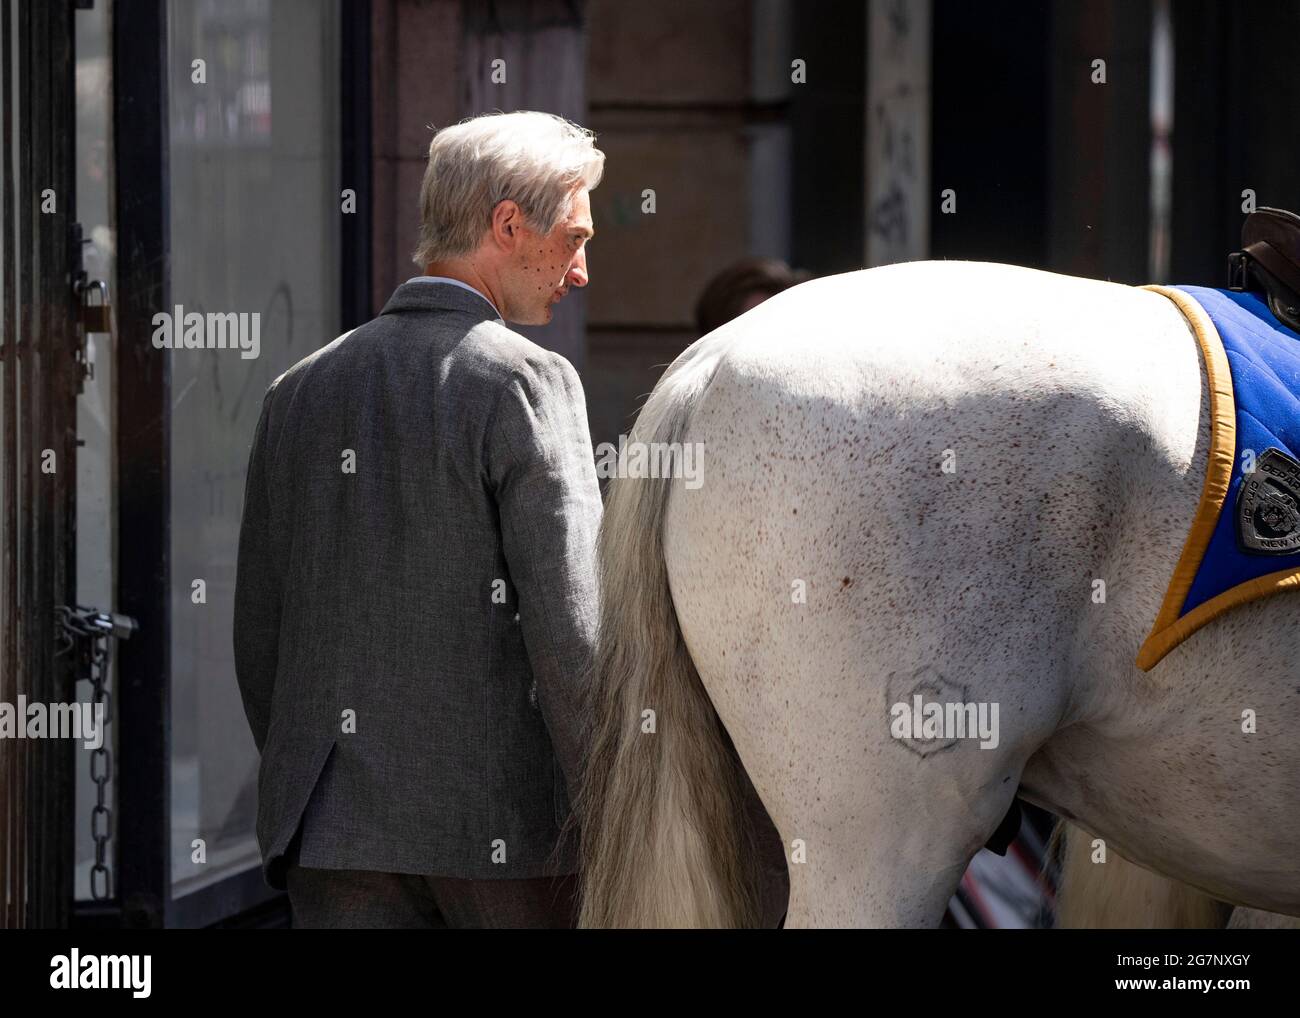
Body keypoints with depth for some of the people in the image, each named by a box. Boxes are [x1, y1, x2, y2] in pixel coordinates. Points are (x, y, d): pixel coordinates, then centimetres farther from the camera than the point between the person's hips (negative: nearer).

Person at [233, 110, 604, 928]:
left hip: (337, 834, 5)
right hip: (504, 823, -5)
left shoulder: (301, 391, 10)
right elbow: (568, 622, -14)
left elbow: (258, 631, 13)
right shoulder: (525, 383, -8)